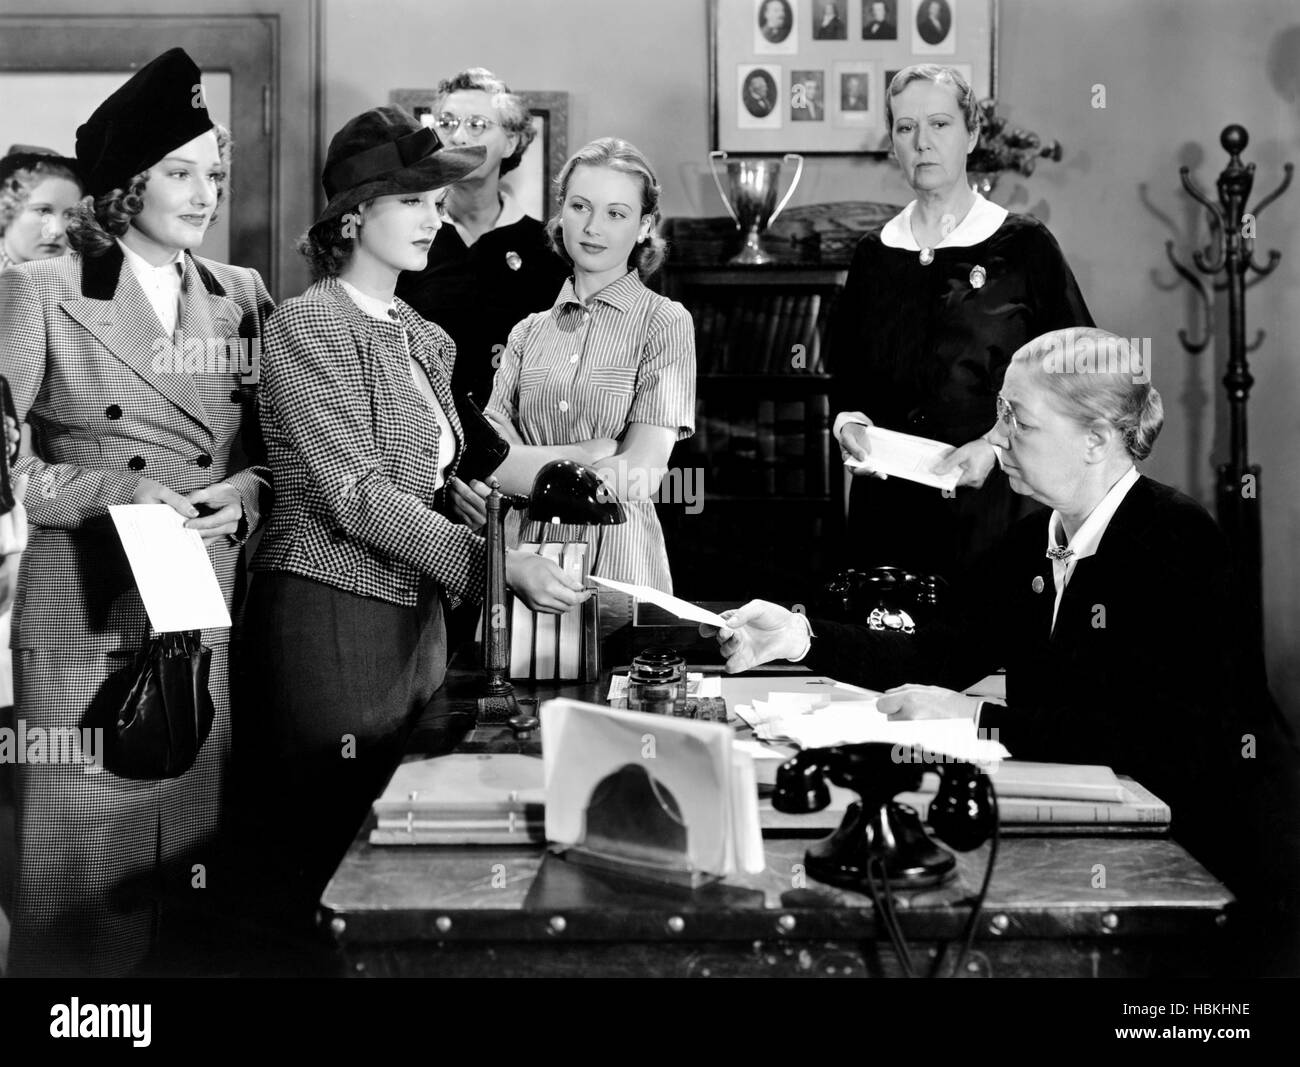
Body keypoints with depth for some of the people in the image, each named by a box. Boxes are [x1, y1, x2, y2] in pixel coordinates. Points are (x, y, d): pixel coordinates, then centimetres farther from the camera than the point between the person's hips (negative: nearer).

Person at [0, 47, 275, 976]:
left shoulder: (244, 296, 11)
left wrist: (245, 494, -6)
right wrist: (114, 493, -17)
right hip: (87, 619, -3)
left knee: (196, 845, 9)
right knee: (87, 855, 3)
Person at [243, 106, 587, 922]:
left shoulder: (425, 339, 15)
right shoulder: (309, 326, -9)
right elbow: (358, 495, -18)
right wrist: (500, 565, -23)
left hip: (418, 613, 7)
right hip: (332, 612, -7)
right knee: (332, 849, -2)